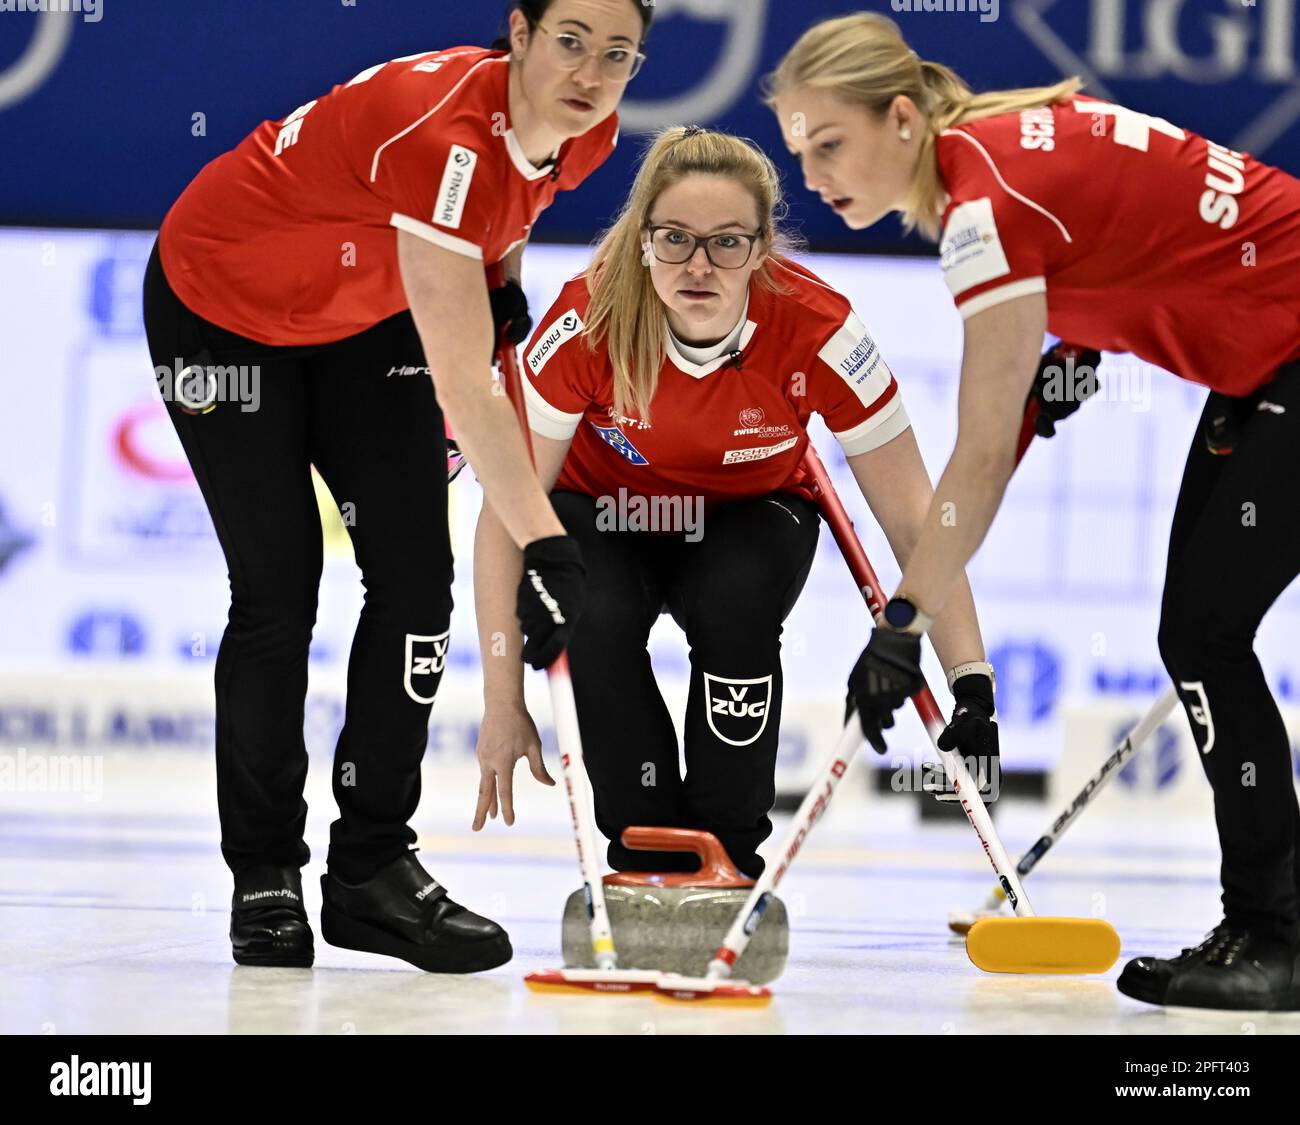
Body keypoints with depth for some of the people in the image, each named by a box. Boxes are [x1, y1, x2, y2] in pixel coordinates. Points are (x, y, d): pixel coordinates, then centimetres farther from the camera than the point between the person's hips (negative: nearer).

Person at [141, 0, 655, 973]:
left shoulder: (585, 138, -15)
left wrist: (501, 283, -2)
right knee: (277, 586, -8)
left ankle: (373, 867, 3)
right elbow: (464, 386, -41)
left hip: (366, 316, 7)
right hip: (222, 302, -7)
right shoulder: (443, 129, -39)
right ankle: (264, 875, 7)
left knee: (416, 575, -4)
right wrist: (544, 542, -43)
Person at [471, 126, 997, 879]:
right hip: (604, 515, 0)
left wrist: (972, 684, -28)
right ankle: (647, 850, -9)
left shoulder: (816, 330, -30)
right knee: (596, 621, -31)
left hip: (750, 516, 0)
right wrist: (504, 703, -23)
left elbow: (910, 512, -22)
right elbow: (507, 510, -22)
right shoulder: (590, 319, -31)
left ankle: (730, 859, -12)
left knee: (735, 606, -32)